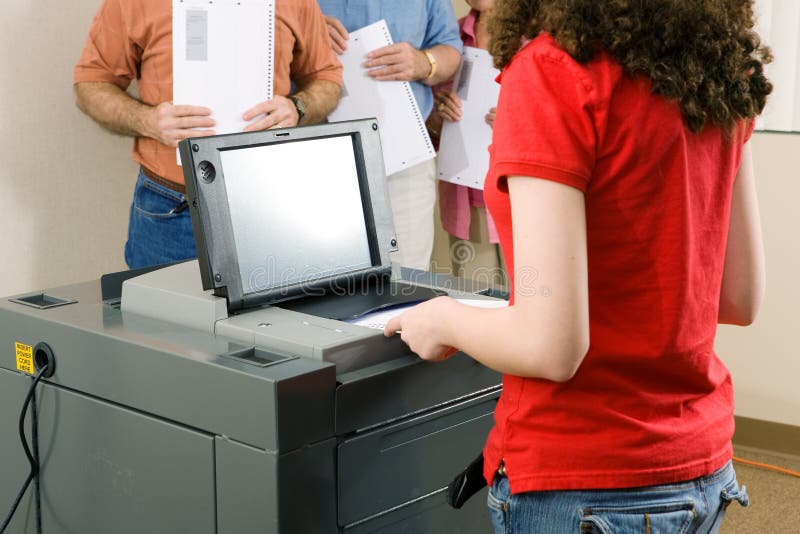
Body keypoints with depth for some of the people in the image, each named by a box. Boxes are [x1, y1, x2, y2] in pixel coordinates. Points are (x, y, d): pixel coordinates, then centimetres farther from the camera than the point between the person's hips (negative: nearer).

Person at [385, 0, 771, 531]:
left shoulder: (554, 71, -19)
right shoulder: (721, 72, 2)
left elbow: (551, 346, -23)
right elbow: (741, 298, 8)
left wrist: (444, 322, -4)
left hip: (586, 486, -7)